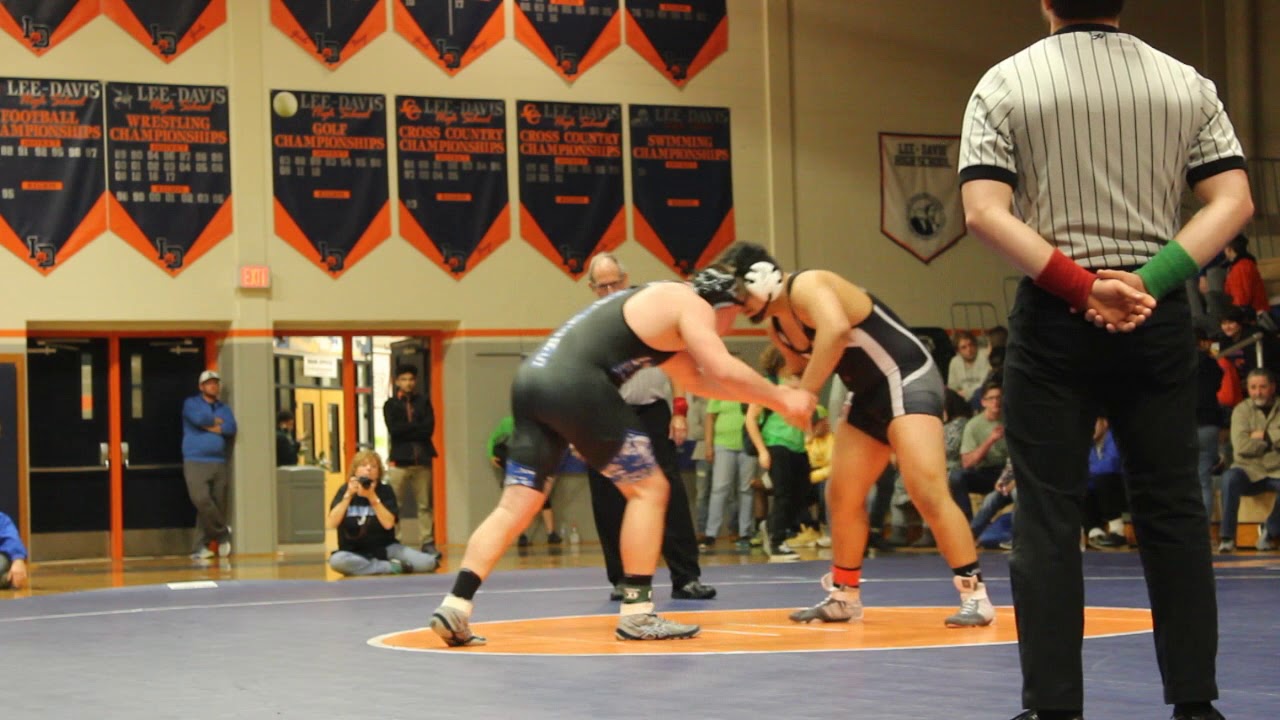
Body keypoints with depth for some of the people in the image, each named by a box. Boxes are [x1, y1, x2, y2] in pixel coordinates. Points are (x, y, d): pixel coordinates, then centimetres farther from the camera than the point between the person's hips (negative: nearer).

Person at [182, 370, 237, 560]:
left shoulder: (224, 408, 18)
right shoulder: (192, 403, 6)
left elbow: (231, 429, 0)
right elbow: (199, 418, -16)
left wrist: (210, 427, -7)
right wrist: (217, 422, 1)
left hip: (219, 463, 5)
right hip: (195, 462, -5)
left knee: (218, 504, 0)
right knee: (201, 499, -22)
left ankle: (203, 545, 7)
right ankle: (222, 532, -3)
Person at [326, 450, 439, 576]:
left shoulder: (385, 490, -3)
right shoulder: (344, 490, -2)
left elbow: (388, 523, -17)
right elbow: (330, 524, -14)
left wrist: (372, 497, -24)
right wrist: (348, 495, -21)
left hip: (385, 548, 0)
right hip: (355, 553, 0)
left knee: (427, 563, -23)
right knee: (336, 560, -38)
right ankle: (392, 567, -21)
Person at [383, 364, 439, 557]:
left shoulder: (424, 402, 12)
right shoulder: (390, 404, 8)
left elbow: (429, 428, -2)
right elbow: (394, 429, -8)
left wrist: (405, 429, -7)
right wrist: (417, 427, -5)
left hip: (422, 459, 1)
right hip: (399, 460, -1)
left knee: (425, 505, 2)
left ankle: (428, 543, 4)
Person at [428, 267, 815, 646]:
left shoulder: (658, 303, 33)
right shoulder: (691, 304, 5)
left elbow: (695, 378, 40)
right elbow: (725, 370, -7)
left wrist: (762, 396, 34)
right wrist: (780, 400, 5)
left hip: (531, 378, 9)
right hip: (574, 384, -9)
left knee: (516, 504, 7)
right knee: (649, 489, 4)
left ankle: (455, 606, -5)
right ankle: (637, 614, 3)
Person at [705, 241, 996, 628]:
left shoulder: (806, 286, -20)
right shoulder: (776, 326, 9)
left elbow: (836, 327, -41)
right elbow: (805, 367, 22)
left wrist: (806, 392, -36)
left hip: (908, 379, -10)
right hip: (869, 394, 10)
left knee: (927, 490, -21)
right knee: (842, 496, 12)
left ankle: (975, 595, -16)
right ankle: (843, 597, 25)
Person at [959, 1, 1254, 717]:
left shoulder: (1006, 84, -1)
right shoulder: (1187, 84, 6)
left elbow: (985, 211, -11)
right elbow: (1233, 202, -3)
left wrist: (1082, 287, -13)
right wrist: (1147, 280, -10)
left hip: (1052, 316, -2)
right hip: (1159, 314, 2)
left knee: (1048, 515, 1)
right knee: (1173, 510, 7)